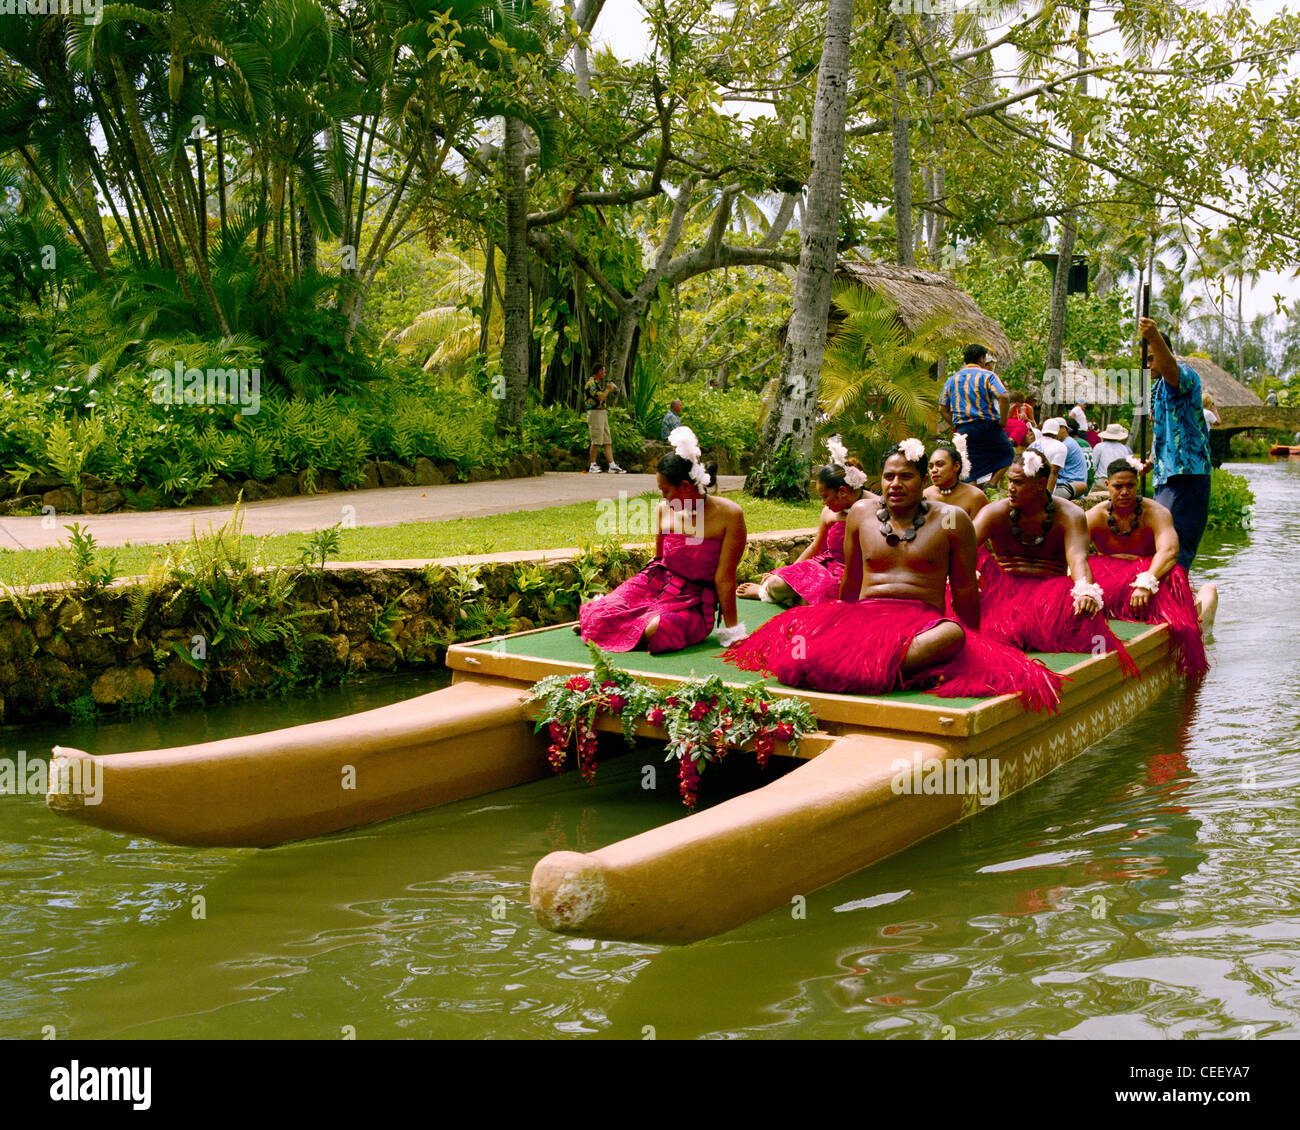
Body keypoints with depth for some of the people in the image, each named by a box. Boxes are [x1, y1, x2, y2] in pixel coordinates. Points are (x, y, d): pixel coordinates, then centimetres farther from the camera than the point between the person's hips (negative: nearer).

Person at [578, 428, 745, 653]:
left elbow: (724, 578, -12)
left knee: (656, 629, -36)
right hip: (654, 584, 4)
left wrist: (732, 629, -8)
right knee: (599, 617, -22)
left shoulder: (730, 515, -14)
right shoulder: (665, 510, 2)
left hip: (693, 603, -4)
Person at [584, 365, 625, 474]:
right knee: (596, 441, -6)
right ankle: (593, 466, 2)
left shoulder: (598, 383, 20)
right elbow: (601, 398, -21)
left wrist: (609, 389, 12)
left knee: (608, 441, 4)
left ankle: (612, 466, 2)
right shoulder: (591, 384, -12)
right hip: (595, 413, -10)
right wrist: (608, 389, -7)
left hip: (603, 413, 10)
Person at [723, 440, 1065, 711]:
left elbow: (965, 590, 10)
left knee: (952, 633, -40)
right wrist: (841, 624, 30)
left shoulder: (951, 520, 6)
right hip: (864, 616, 2)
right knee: (800, 625, -30)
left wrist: (973, 647, 12)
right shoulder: (861, 513, 14)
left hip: (924, 620, -1)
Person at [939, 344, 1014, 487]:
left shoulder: (952, 379, 13)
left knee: (969, 467, 8)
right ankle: (992, 484, 0)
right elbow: (1004, 397, -16)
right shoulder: (987, 375, -2)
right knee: (1006, 454, 15)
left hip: (963, 430, 4)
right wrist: (1002, 420, -7)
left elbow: (943, 408, 11)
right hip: (988, 425, -4)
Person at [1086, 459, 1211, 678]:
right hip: (1110, 582, 2)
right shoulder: (1095, 517, -3)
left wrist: (1146, 583, -43)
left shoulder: (1156, 513, -9)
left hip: (1151, 571, -2)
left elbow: (1169, 551, -27)